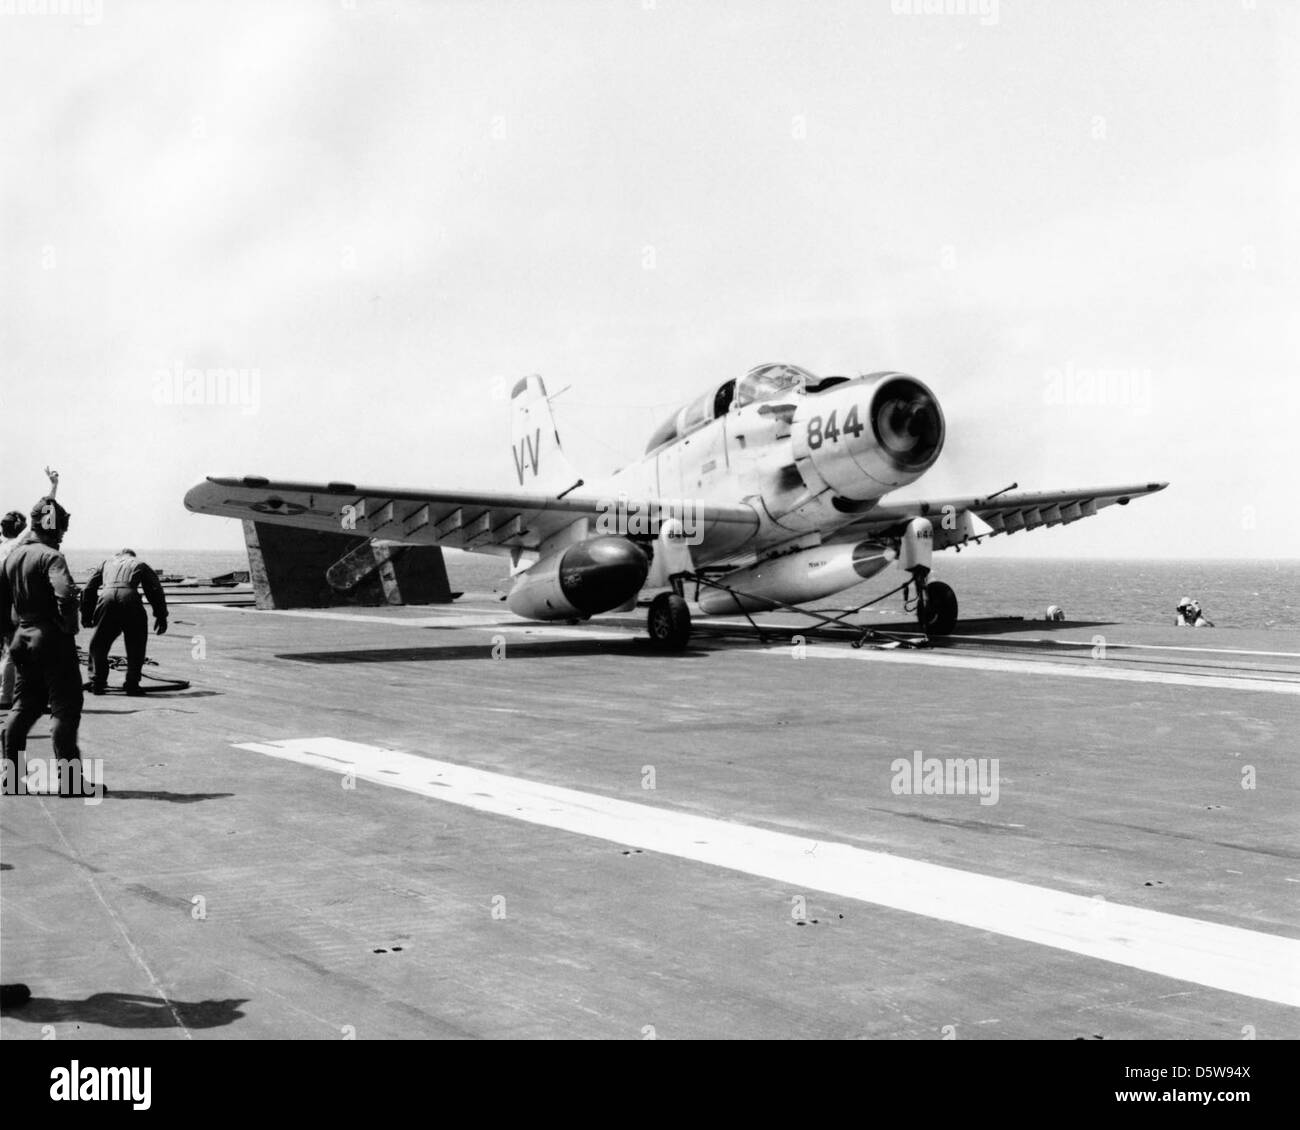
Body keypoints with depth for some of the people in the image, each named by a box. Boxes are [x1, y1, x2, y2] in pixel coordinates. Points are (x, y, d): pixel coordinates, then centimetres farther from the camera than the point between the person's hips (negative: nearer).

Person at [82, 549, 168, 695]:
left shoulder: (107, 563, 33)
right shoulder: (140, 565, 28)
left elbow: (89, 588, 27)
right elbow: (156, 590, 19)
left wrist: (86, 616, 28)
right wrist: (161, 616, 18)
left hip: (106, 597, 1)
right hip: (130, 597, -1)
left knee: (99, 644, 16)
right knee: (136, 645, 12)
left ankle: (97, 683, 15)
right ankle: (132, 685, 11)